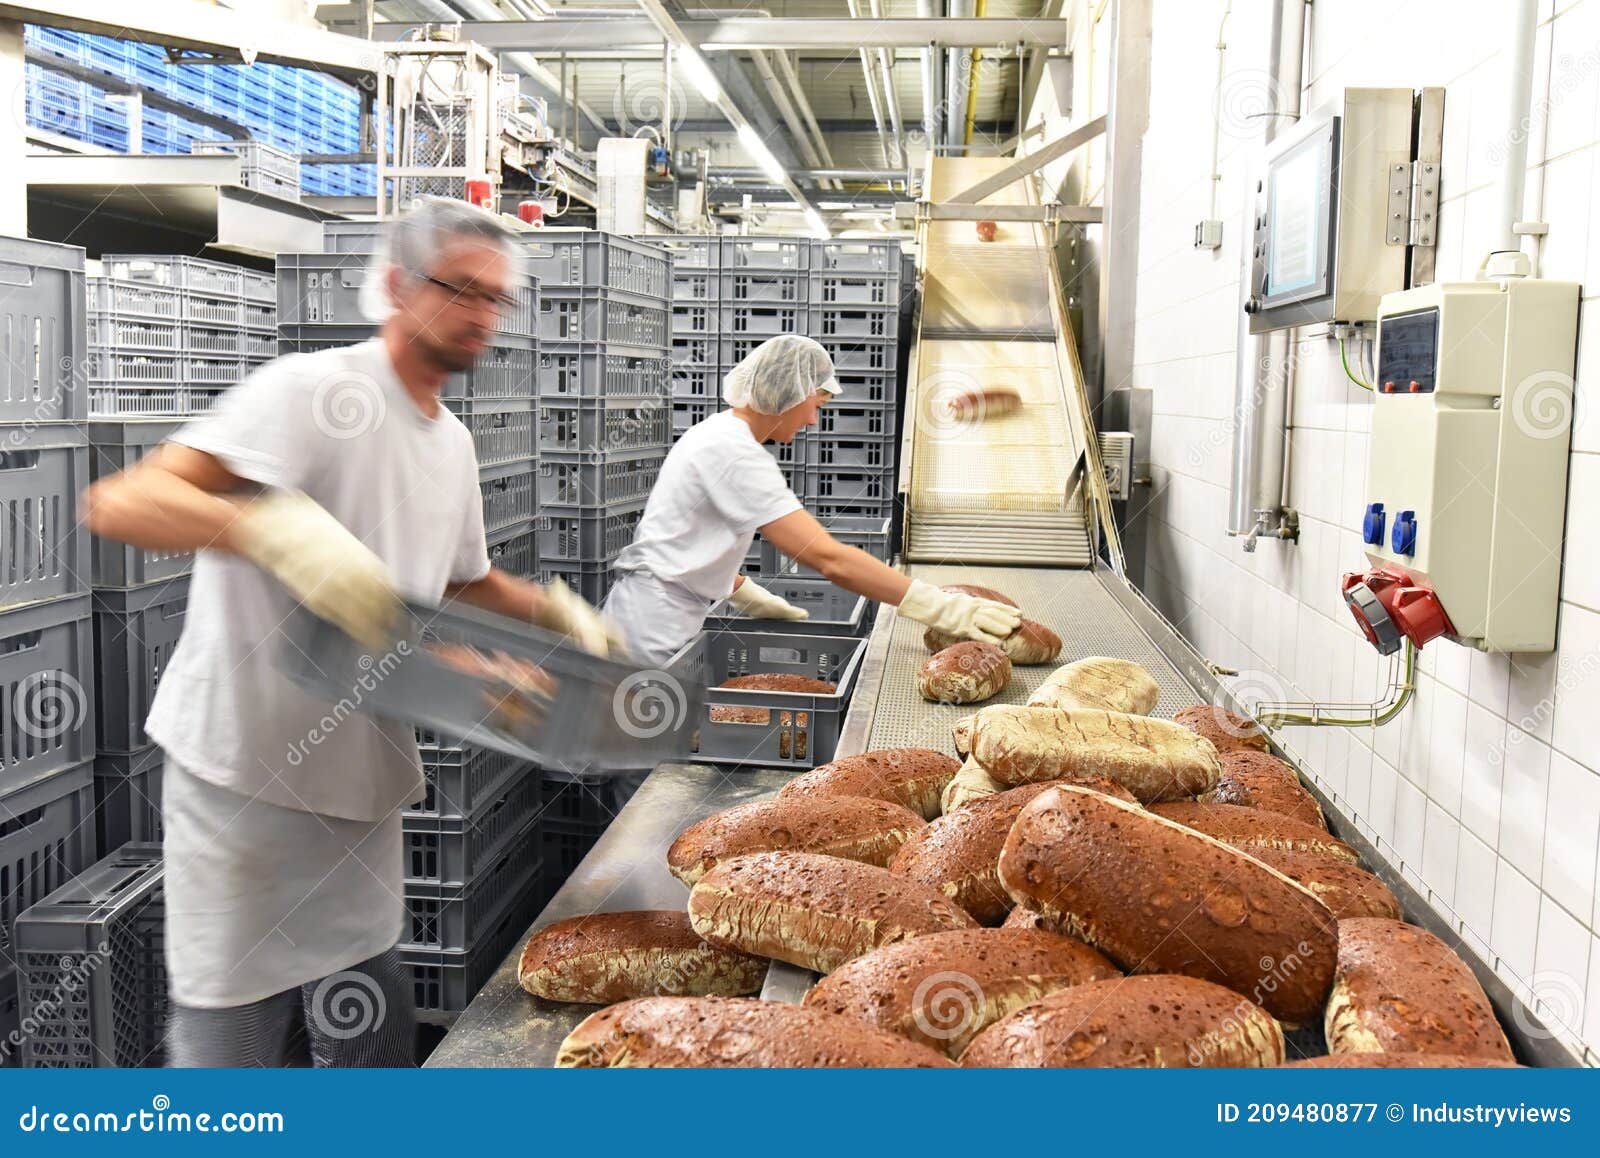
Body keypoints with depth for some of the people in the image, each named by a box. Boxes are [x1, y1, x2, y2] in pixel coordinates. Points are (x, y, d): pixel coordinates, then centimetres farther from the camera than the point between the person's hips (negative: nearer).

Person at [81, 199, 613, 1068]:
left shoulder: (453, 443, 10)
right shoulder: (315, 391, -15)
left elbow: (466, 582, 27)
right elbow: (117, 503, -26)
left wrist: (555, 608, 9)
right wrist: (274, 524, -42)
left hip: (363, 779, 7)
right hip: (246, 775, -7)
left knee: (373, 1030, 16)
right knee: (231, 1038, 2)